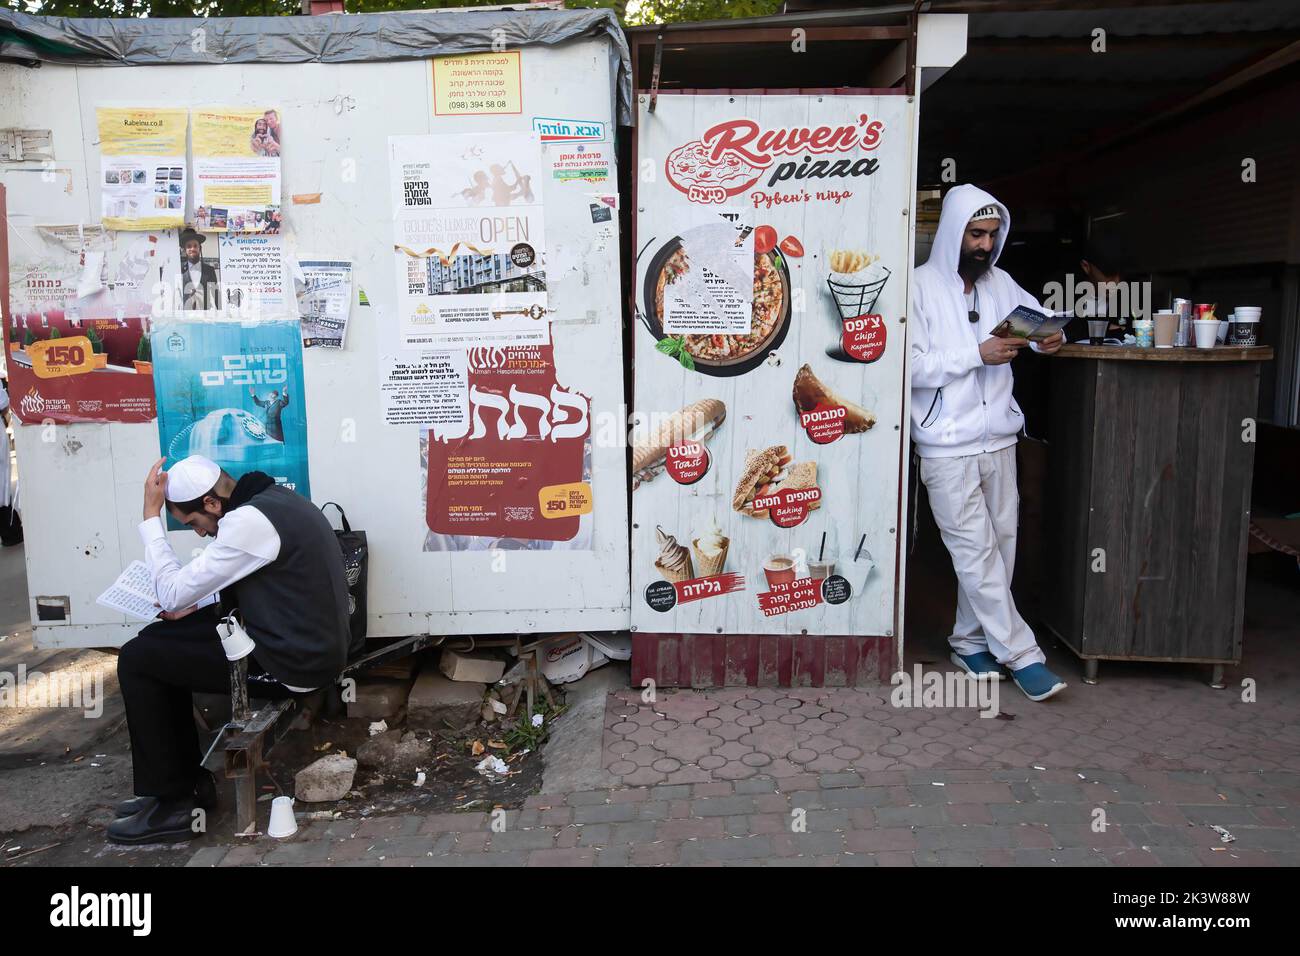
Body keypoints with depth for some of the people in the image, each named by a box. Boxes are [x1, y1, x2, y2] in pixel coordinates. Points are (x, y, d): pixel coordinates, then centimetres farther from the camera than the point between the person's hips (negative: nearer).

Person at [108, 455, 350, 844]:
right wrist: (198, 606, 8)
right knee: (159, 640, 18)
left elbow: (173, 593, -17)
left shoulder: (250, 521, -22)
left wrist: (151, 516, -9)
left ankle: (171, 803, 9)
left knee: (136, 660, -1)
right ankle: (187, 780, 26)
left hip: (289, 663, -10)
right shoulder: (271, 498, 9)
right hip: (303, 643, 10)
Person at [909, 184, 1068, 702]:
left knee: (999, 546, 10)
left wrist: (1050, 338, -2)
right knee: (977, 552, -2)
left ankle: (971, 641, 25)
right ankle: (1021, 654, 8)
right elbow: (911, 367, -14)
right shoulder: (921, 286, -7)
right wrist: (977, 355, -19)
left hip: (998, 440, 6)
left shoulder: (1000, 282, 9)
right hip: (948, 448, -6)